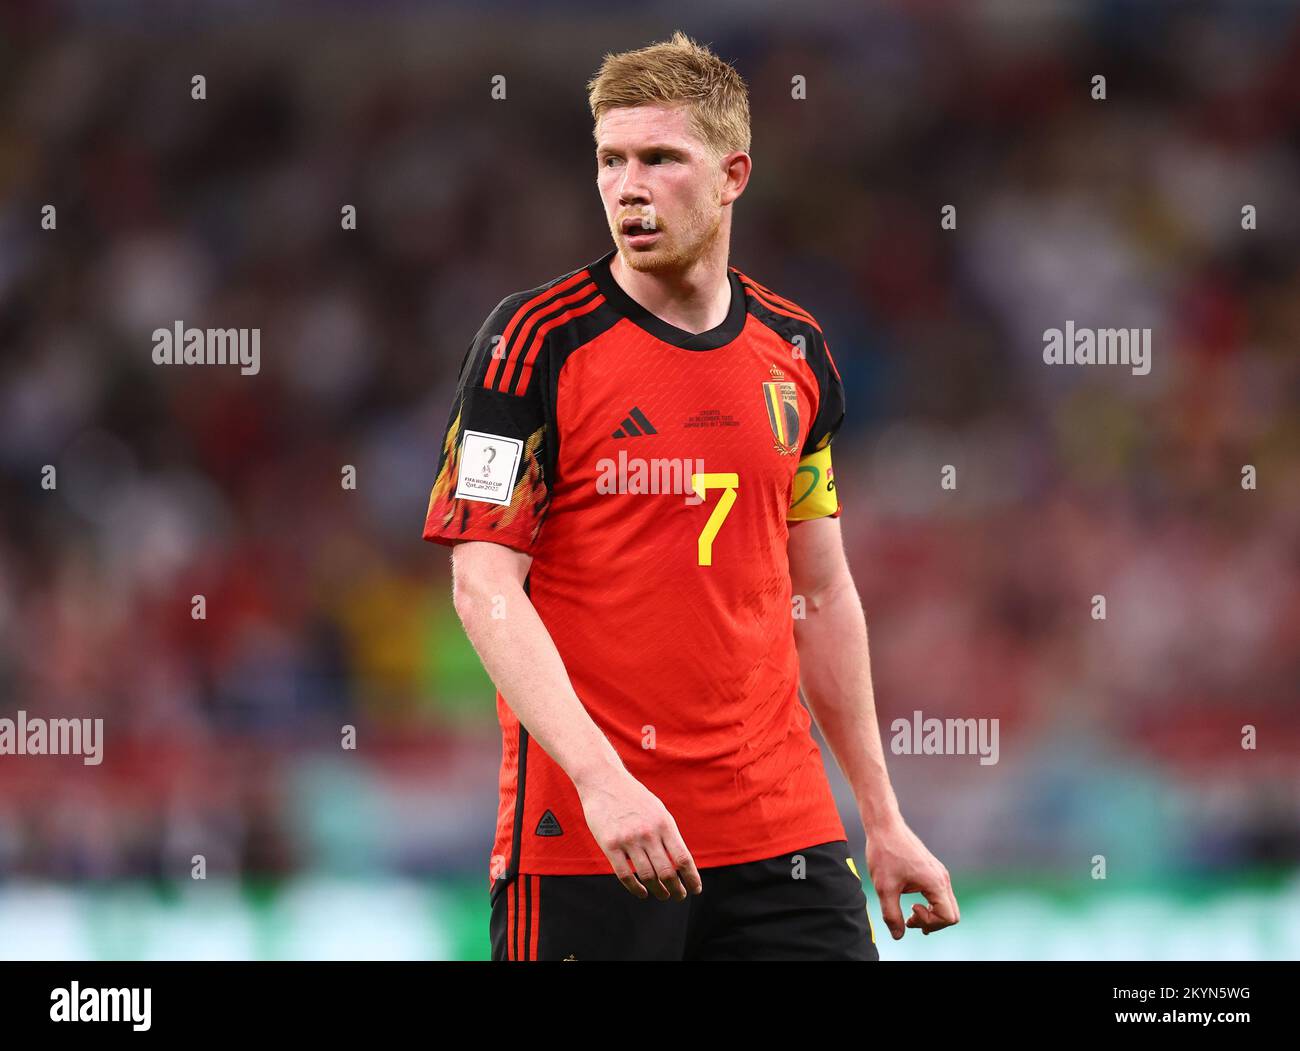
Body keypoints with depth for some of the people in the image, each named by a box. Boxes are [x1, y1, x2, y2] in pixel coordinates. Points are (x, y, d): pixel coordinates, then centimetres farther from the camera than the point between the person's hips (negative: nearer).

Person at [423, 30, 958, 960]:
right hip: (581, 841, -4)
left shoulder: (796, 350, 10)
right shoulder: (538, 341, -6)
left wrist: (883, 820, 17)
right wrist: (599, 776, -23)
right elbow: (483, 580, -12)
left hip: (782, 838, 4)